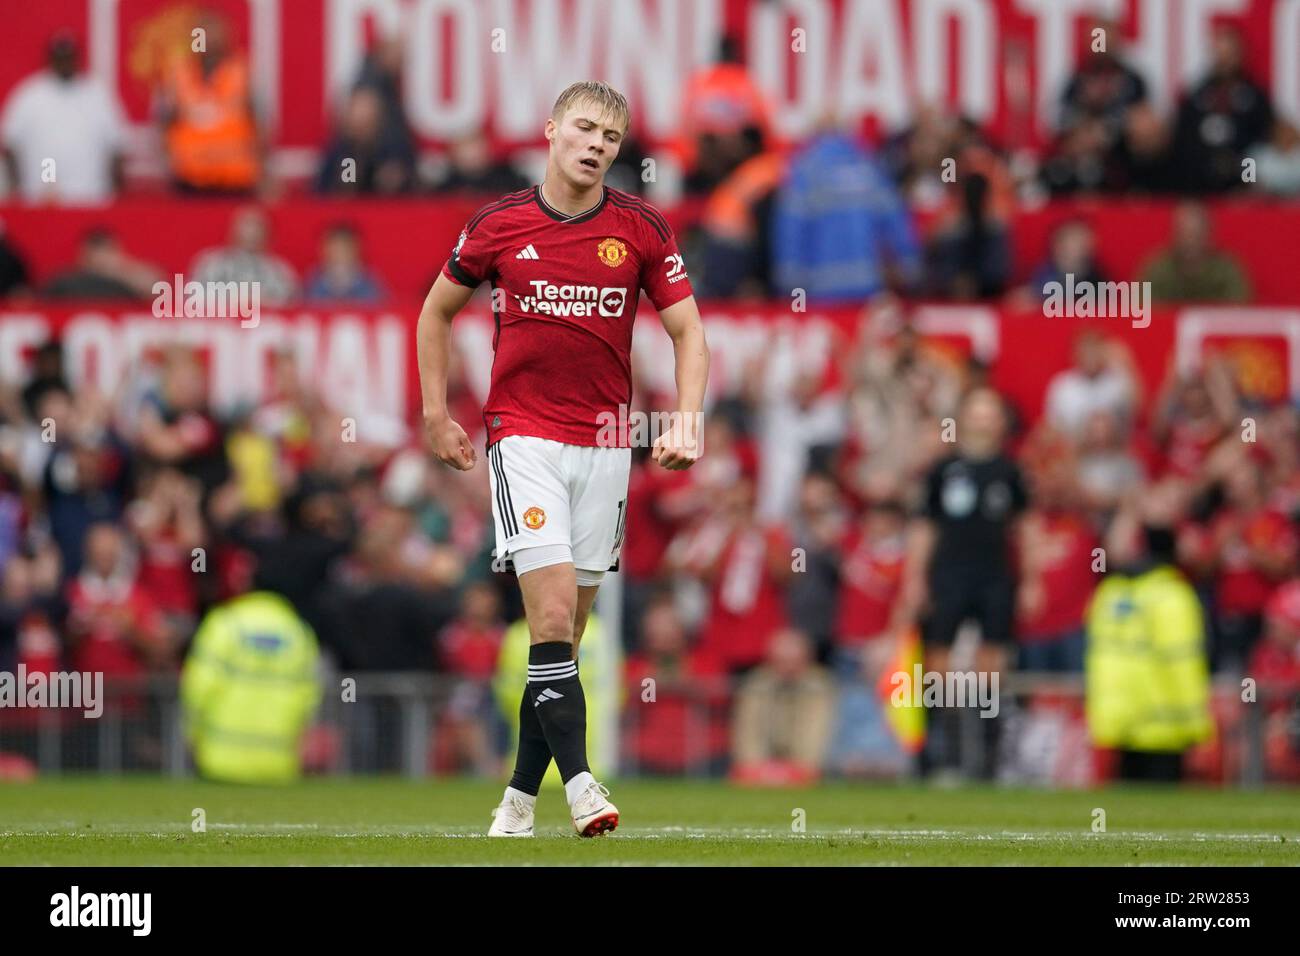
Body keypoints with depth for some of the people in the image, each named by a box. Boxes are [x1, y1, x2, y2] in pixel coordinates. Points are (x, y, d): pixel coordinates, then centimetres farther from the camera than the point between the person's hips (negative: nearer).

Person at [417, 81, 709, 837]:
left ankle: (522, 794, 14)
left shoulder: (642, 229, 1)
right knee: (553, 611, -16)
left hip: (604, 445, 2)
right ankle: (578, 781, -20)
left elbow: (687, 329, 4)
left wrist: (687, 424, -10)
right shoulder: (500, 226, -1)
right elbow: (438, 311, 14)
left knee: (568, 629, 6)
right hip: (524, 437, -2)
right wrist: (437, 415, 10)